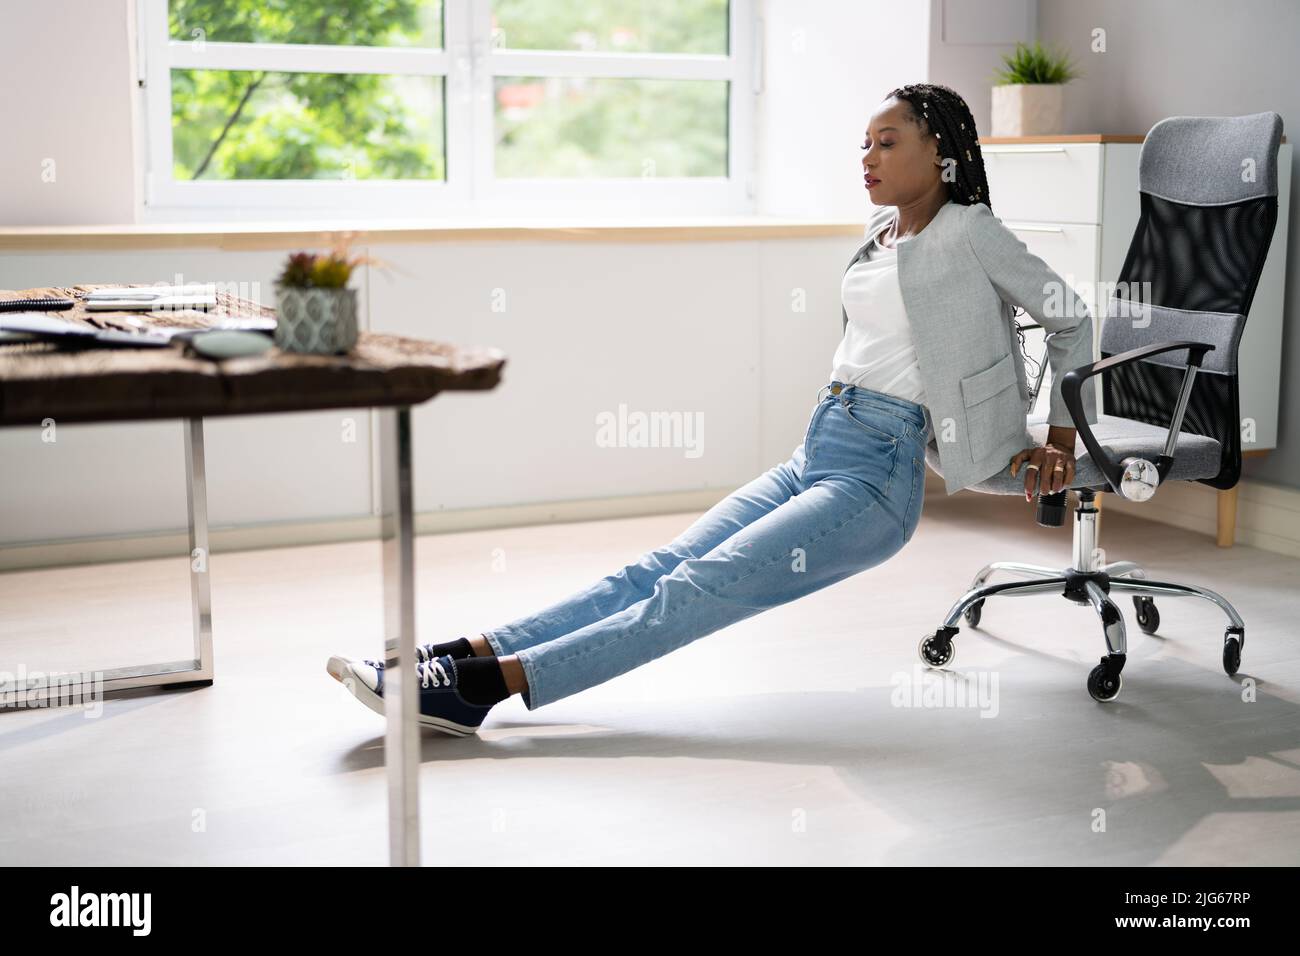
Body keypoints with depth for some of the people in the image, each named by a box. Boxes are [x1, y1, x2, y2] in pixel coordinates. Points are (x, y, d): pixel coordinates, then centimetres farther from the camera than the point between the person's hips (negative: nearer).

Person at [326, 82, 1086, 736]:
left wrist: (1057, 445, 1)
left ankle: (486, 686, -30)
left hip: (875, 478, -8)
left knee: (697, 589, -20)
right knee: (660, 569, -7)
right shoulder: (884, 240, 19)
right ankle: (458, 658, -18)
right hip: (811, 461, 8)